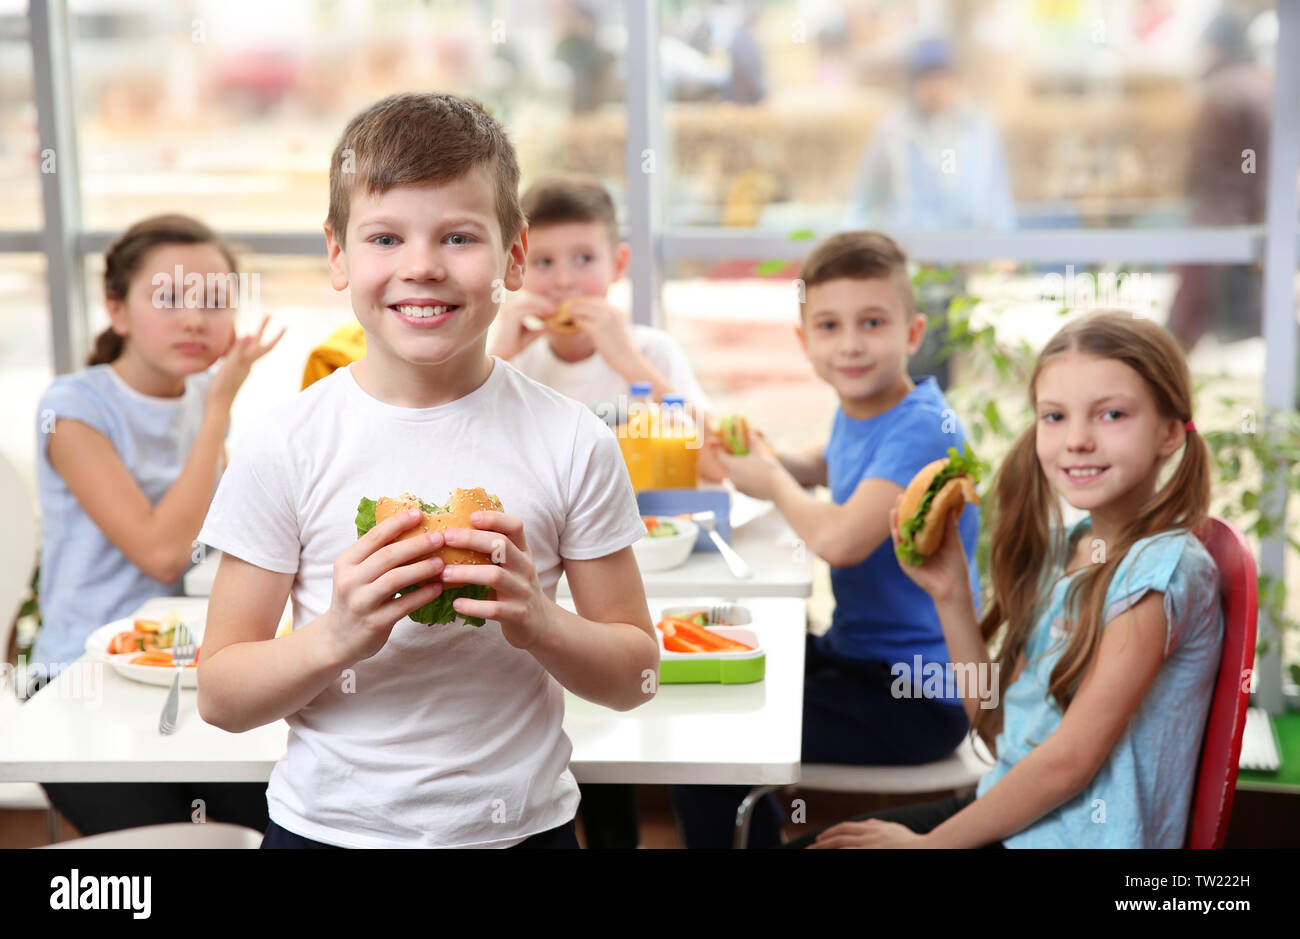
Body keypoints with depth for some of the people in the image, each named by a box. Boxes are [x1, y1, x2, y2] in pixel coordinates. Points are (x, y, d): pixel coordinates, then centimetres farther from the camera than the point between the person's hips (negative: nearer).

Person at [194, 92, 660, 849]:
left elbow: (636, 676, -1)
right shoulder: (285, 447, -9)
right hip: (330, 826, 0)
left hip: (523, 824, 1)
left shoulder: (573, 444, -7)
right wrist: (336, 637, -22)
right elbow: (220, 696, -6)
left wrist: (541, 624, -19)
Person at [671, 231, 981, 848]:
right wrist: (765, 460, 5)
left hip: (917, 699, -9)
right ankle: (751, 822, 41)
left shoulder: (922, 429, -23)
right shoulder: (857, 410, 4)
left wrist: (774, 482, -14)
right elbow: (825, 465, 28)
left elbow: (840, 540, -35)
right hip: (852, 653, 9)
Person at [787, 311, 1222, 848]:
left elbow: (1070, 758, -19)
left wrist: (930, 842, -12)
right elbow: (997, 724, 8)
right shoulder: (1061, 548, 6)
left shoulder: (1164, 567, -18)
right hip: (1010, 812, 7)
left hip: (1078, 837, -7)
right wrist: (950, 596, -3)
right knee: (801, 846, 5)